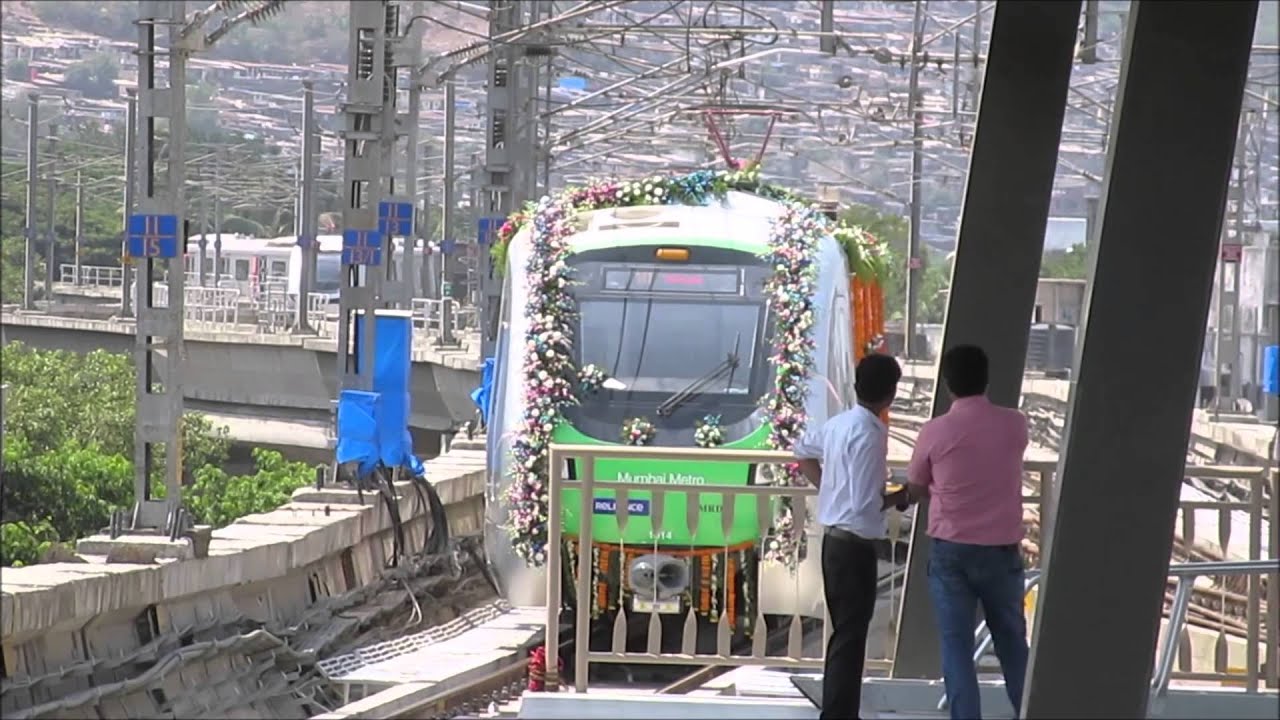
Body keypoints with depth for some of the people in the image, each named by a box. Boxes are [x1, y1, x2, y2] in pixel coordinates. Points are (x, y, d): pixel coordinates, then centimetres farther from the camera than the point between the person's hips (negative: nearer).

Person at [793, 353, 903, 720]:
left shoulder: (839, 424, 7)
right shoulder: (869, 435, -20)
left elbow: (803, 452, 27)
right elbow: (865, 504, -25)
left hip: (835, 540, 9)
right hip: (856, 545, -9)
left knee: (844, 634, 16)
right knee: (850, 639, -6)